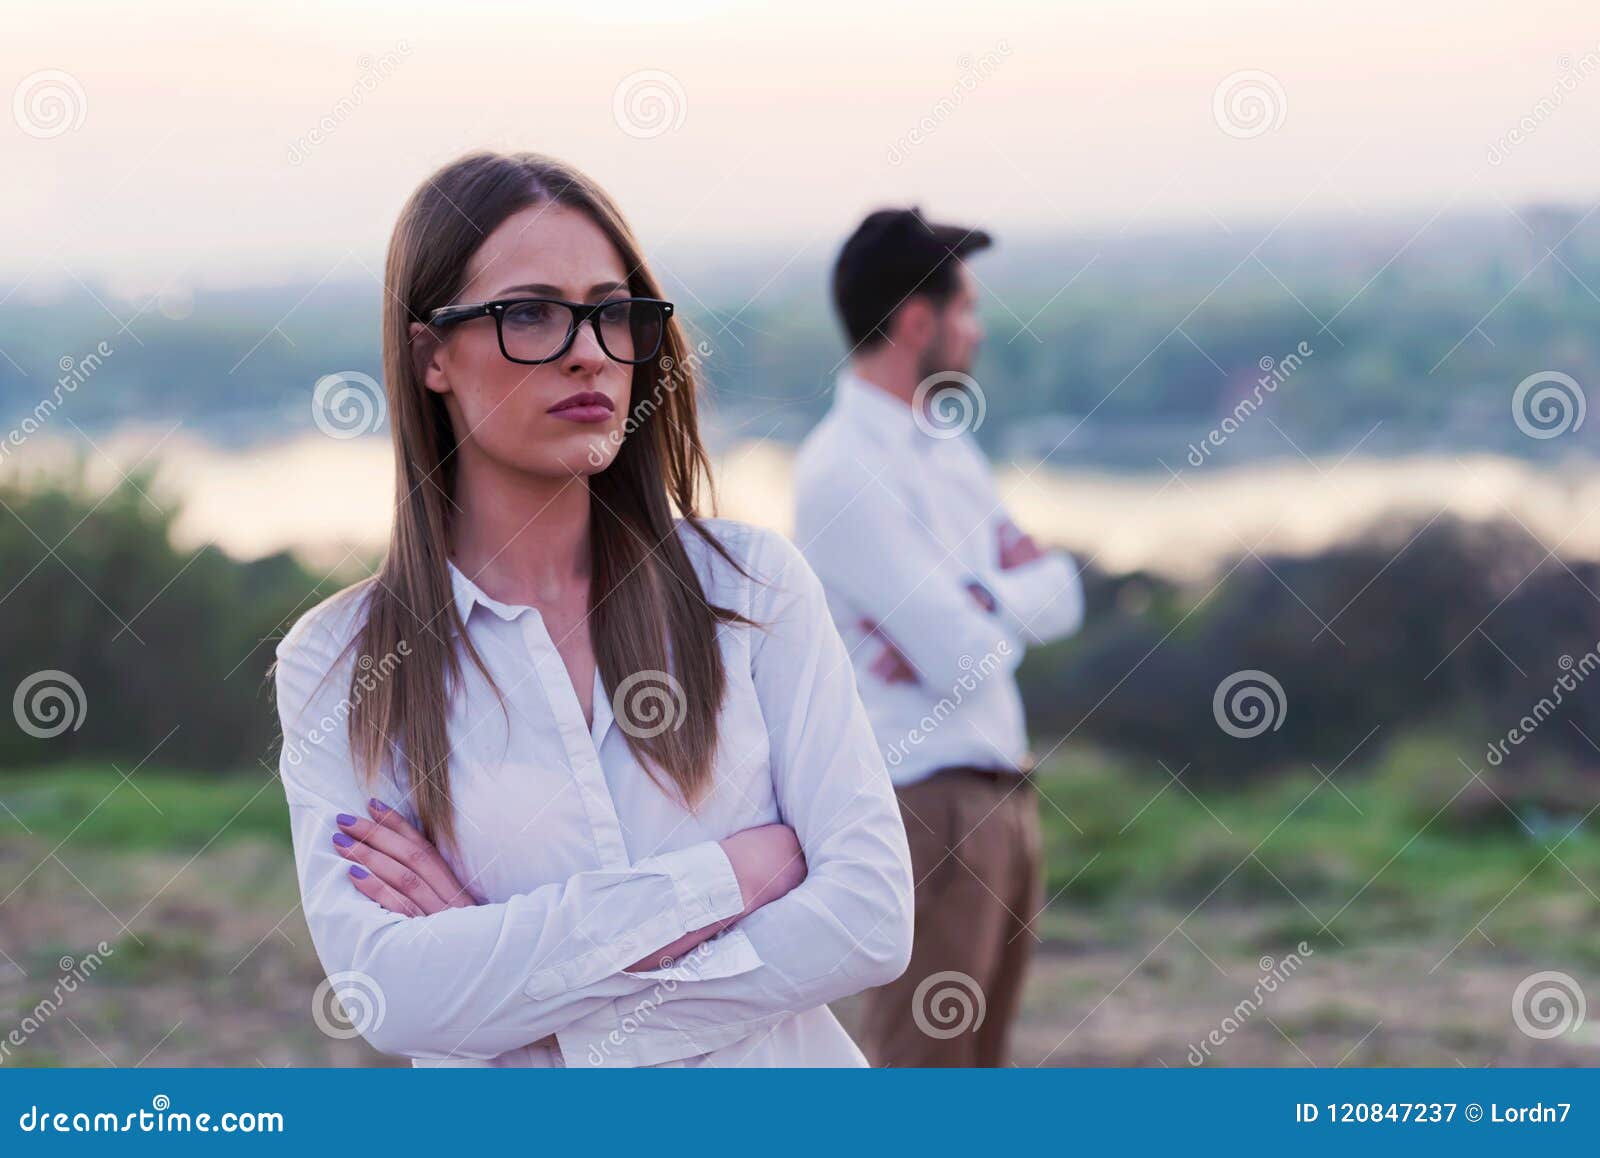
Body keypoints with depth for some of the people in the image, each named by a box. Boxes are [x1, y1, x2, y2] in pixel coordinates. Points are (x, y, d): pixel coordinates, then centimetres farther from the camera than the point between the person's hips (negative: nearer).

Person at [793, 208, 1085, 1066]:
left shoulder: (945, 446, 14)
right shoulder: (844, 470, -16)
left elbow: (1062, 597, 8)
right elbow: (966, 659, -20)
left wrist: (974, 604, -12)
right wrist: (1010, 596, 1)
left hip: (999, 794, 9)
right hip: (926, 804, -9)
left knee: (978, 1058, 14)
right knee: (921, 1062, -6)